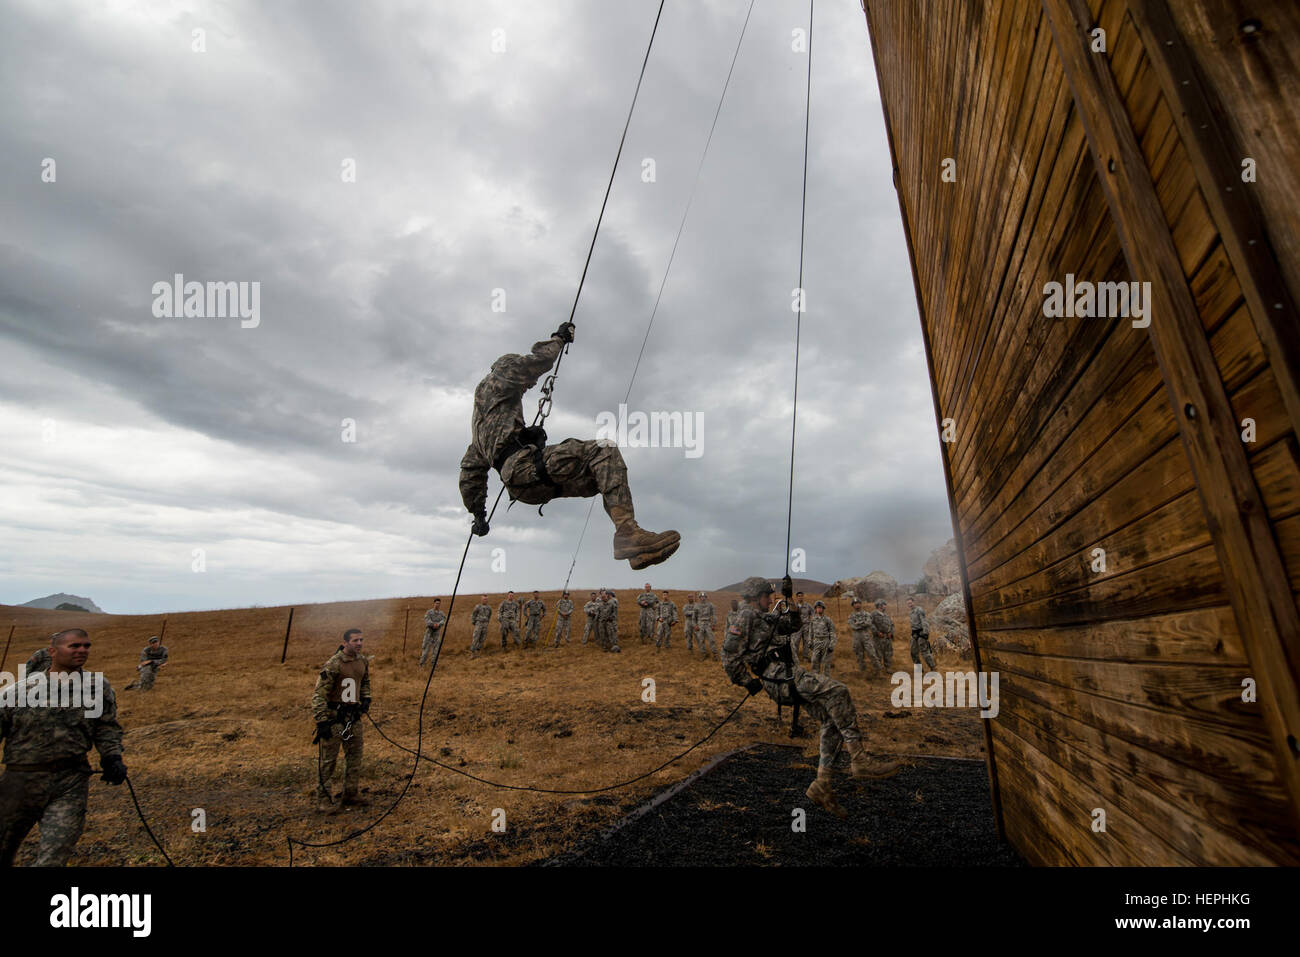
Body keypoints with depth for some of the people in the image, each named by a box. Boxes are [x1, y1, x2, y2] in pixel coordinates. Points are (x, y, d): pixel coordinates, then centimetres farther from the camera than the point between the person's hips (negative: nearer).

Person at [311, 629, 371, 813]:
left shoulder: (363, 661, 4)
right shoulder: (334, 664, -19)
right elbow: (318, 694, -18)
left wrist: (366, 699, 11)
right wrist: (322, 722, -20)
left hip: (354, 716, 7)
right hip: (334, 716, -7)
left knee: (355, 757, 13)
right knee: (328, 759, 3)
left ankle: (351, 795, 26)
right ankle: (323, 799, 17)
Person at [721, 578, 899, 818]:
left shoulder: (766, 618, 25)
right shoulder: (745, 616, -4)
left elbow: (795, 625, 31)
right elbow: (729, 654, -11)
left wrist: (789, 601, 19)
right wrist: (747, 682, -11)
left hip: (790, 677, 10)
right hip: (778, 678, -10)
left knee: (833, 720, 2)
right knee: (837, 690, -21)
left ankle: (821, 785, 5)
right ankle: (859, 759, -20)